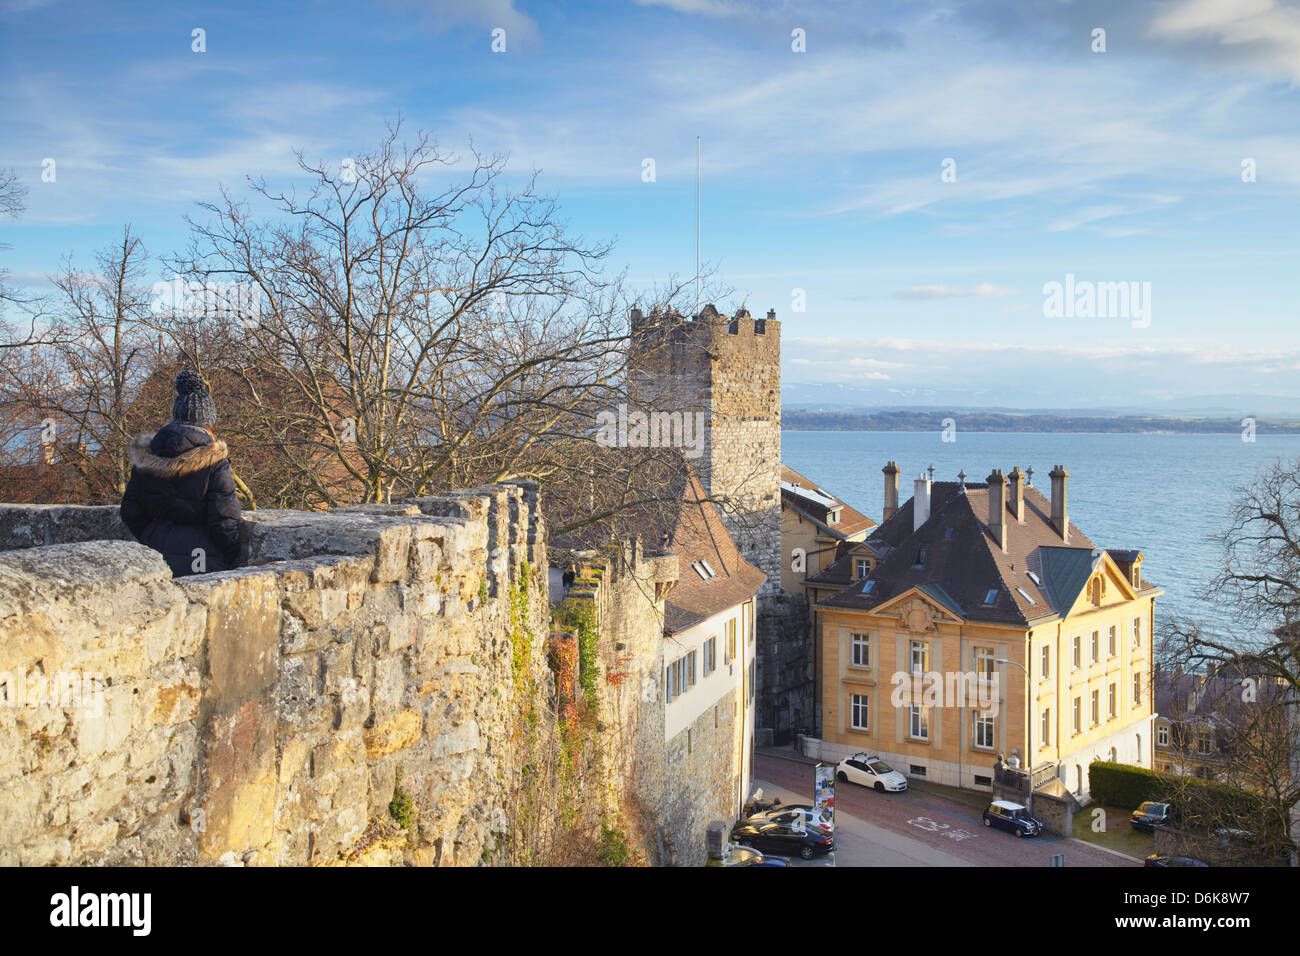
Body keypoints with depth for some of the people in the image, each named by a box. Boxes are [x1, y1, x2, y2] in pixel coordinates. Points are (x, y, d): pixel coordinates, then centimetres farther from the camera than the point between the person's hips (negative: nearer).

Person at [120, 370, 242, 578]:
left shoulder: (146, 456, 5)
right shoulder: (213, 462, -9)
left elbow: (130, 512, 10)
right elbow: (224, 520, -9)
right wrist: (233, 560, 5)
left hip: (155, 559, 4)